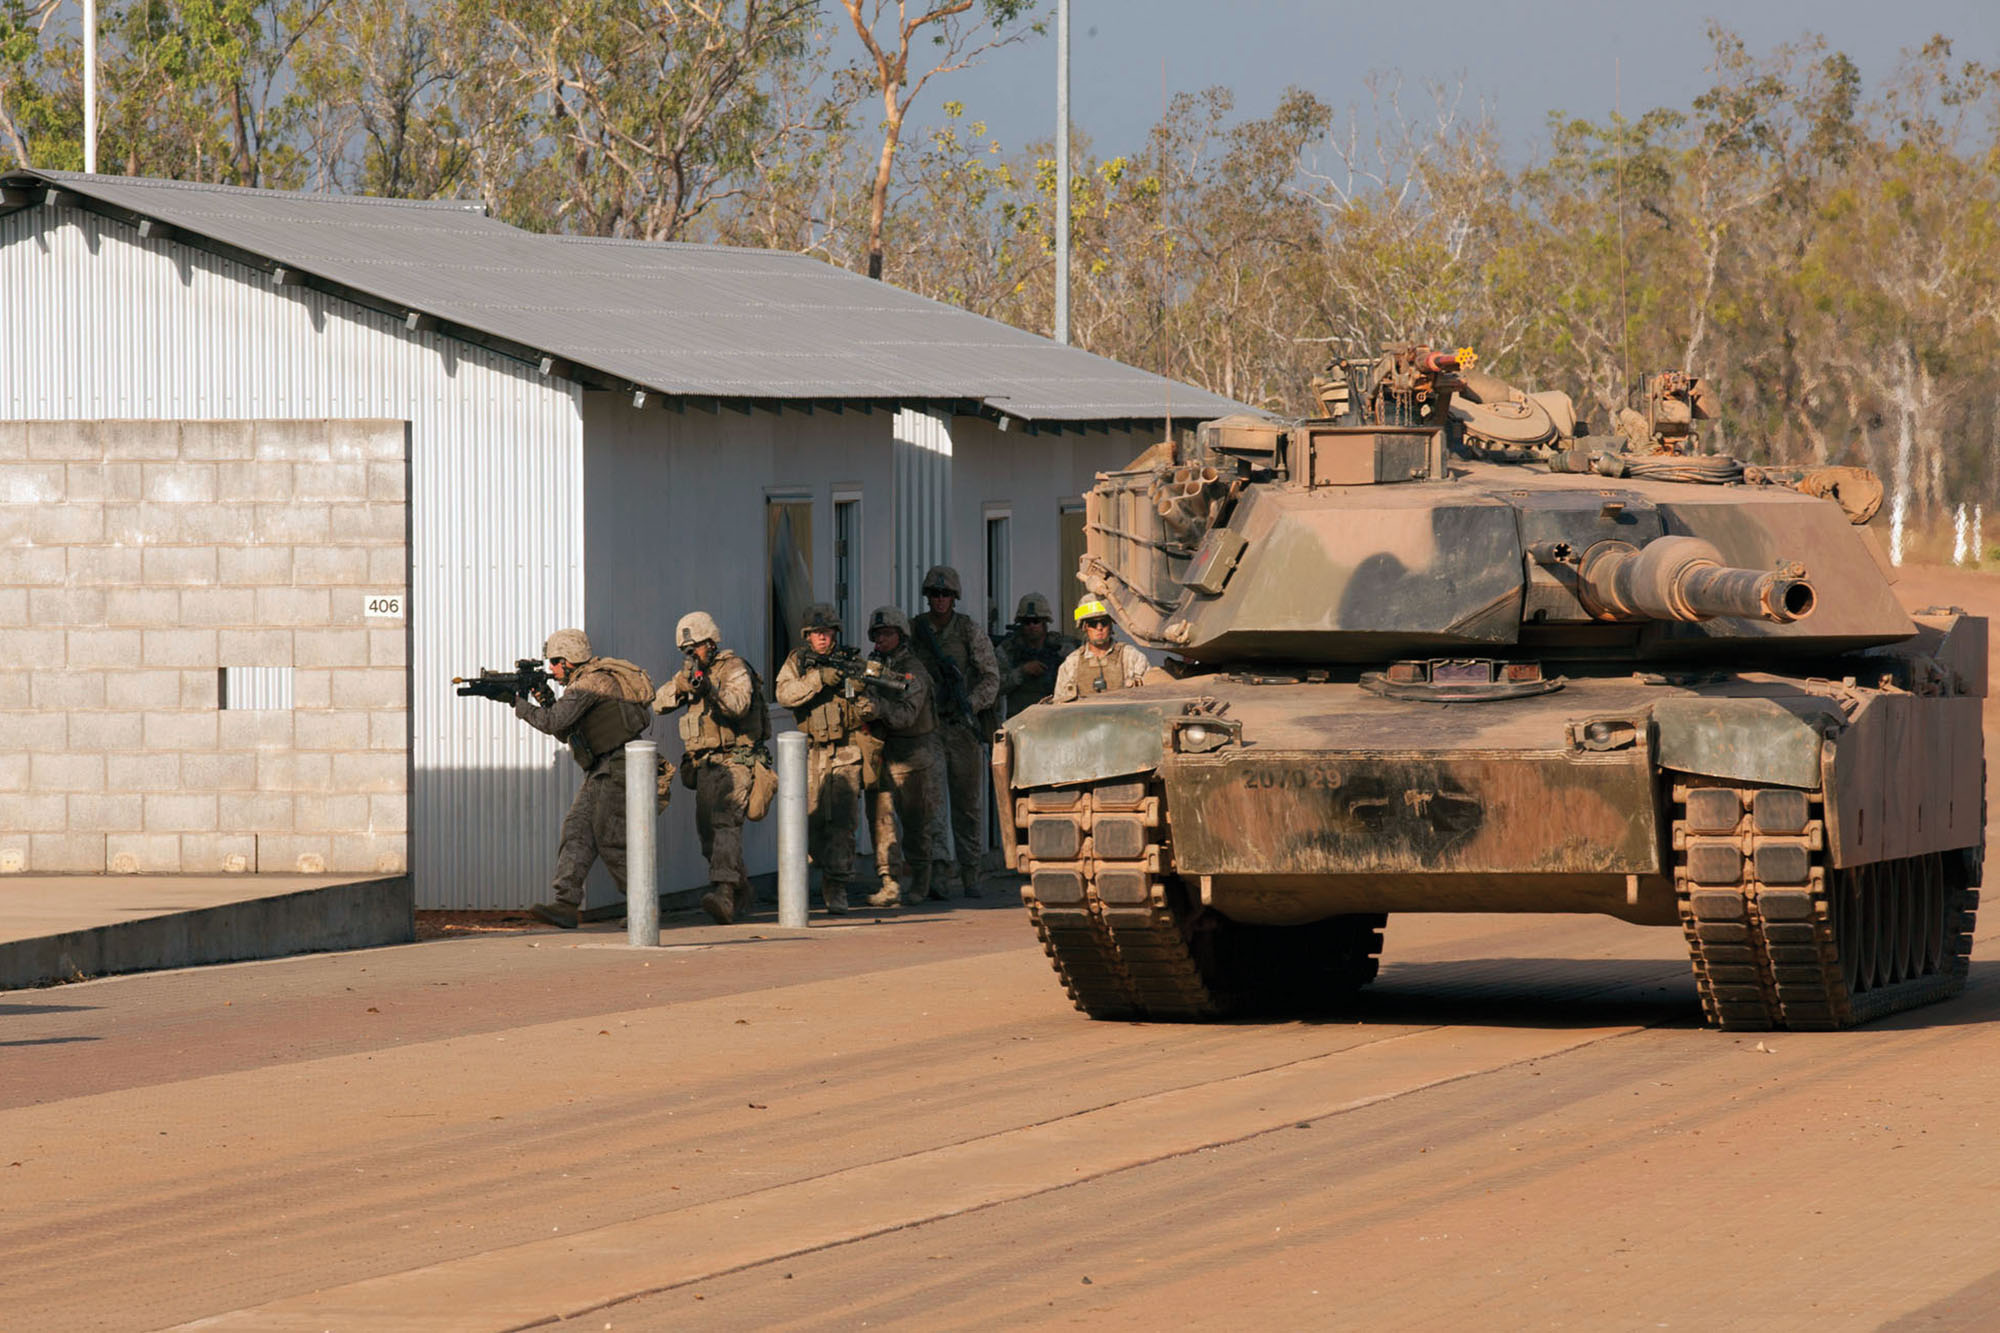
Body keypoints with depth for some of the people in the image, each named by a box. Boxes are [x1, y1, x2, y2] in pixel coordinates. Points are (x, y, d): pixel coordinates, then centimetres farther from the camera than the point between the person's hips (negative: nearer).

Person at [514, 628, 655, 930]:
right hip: (600, 773, 10)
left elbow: (555, 723, -22)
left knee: (611, 840, -9)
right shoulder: (586, 682, 18)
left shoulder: (590, 682, -14)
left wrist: (521, 705, -8)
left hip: (619, 768, -10)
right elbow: (566, 733, 22)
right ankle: (566, 905, -9)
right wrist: (547, 700, 8)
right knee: (577, 833, 0)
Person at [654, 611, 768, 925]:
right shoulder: (690, 672, 14)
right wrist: (681, 684, -14)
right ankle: (741, 894, 26)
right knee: (708, 832, 10)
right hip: (705, 765, 8)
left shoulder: (733, 668, -8)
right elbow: (659, 703, 6)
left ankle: (723, 894, -37)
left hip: (735, 760, -8)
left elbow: (740, 704, -25)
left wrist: (711, 689, -42)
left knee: (725, 822, -23)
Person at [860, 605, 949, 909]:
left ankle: (920, 882, 18)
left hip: (912, 754, -4)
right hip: (879, 750, 4)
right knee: (881, 818, -6)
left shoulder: (914, 671, -8)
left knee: (918, 824, 5)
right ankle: (891, 885, -7)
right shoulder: (870, 666, 10)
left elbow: (906, 714, -20)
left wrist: (880, 705, -36)